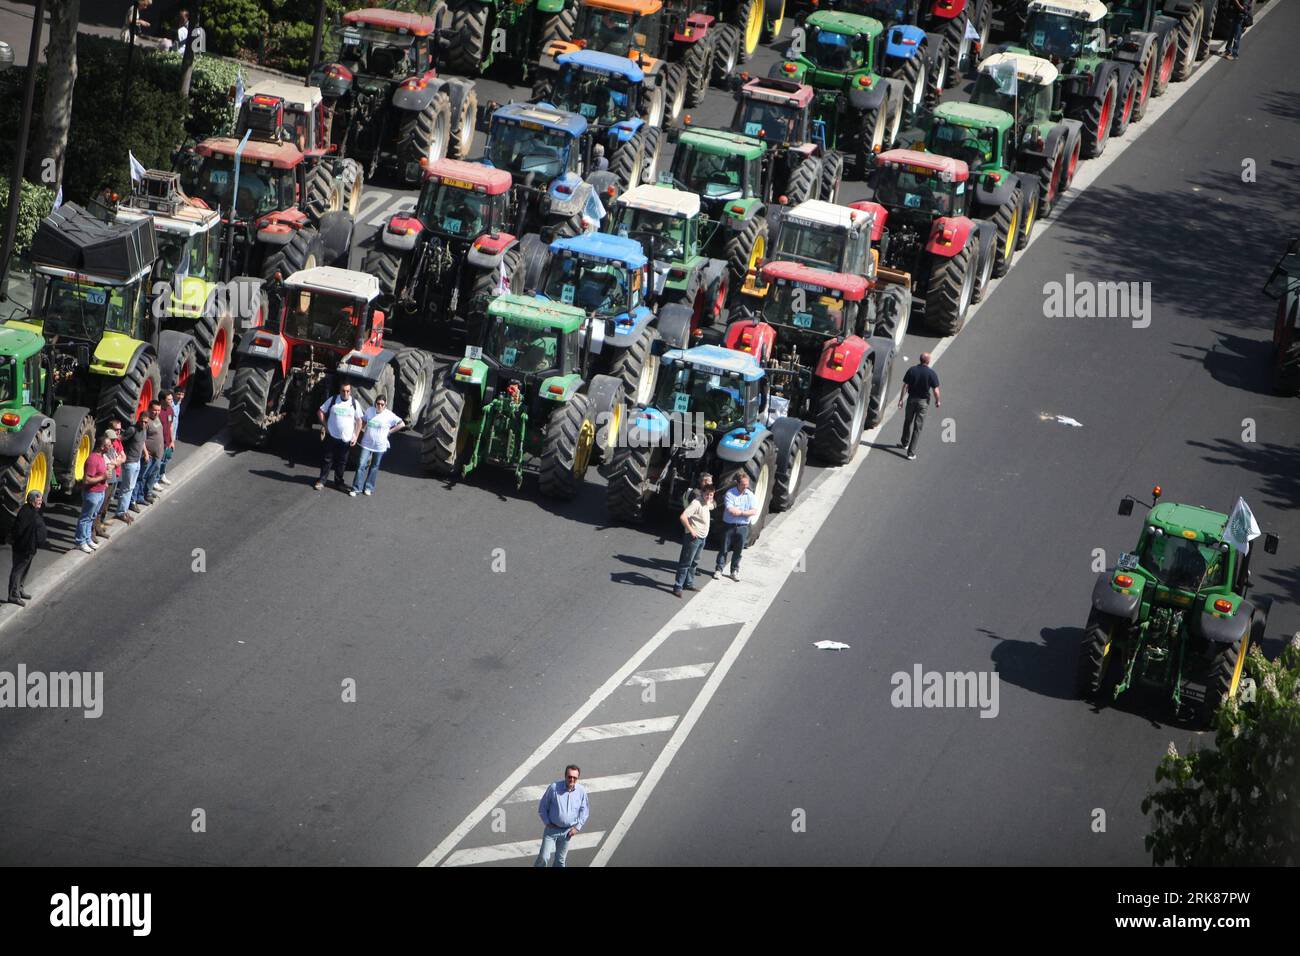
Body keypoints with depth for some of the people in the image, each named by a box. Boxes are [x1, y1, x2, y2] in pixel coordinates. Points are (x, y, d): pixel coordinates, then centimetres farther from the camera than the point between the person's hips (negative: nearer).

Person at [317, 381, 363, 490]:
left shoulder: (355, 403, 0)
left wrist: (355, 436, -1)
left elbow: (359, 421, 5)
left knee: (342, 461, 9)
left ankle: (339, 481, 22)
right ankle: (321, 481, 13)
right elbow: (320, 412, 5)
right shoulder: (332, 400, -2)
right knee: (327, 459, 5)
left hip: (346, 439, 1)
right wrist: (324, 426, -2)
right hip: (332, 436, -1)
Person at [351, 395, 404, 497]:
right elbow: (363, 421, 16)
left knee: (374, 467, 11)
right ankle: (356, 488, -2)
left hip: (380, 446, -1)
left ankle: (369, 487, 23)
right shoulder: (370, 411, -2)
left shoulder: (389, 415, -10)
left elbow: (401, 424, -7)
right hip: (367, 444, 1)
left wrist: (390, 431, -7)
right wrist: (363, 430, 1)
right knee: (362, 465, -6)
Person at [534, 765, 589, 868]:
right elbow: (542, 806, -3)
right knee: (544, 857, -8)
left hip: (567, 832, 3)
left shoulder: (581, 791, -6)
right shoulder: (554, 788, -15)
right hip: (552, 829, -3)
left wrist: (577, 827, 0)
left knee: (560, 859, 13)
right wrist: (547, 823, -6)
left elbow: (584, 810, 8)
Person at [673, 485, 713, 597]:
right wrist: (691, 530, -25)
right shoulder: (696, 503, -21)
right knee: (685, 563, -6)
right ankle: (678, 587, -4)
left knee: (694, 562, 19)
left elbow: (711, 506, 36)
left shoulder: (707, 503, 7)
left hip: (702, 538, 9)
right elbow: (683, 517, -29)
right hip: (693, 537, -9)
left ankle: (689, 584, 31)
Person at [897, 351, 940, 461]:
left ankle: (905, 443, 44)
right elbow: (935, 390, -13)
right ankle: (911, 453, 1)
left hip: (911, 399, 2)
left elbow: (905, 386, -5)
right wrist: (937, 401, 4)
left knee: (908, 422, 24)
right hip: (923, 401, -2)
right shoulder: (931, 373, -14)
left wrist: (901, 399, 1)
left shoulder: (912, 370, -6)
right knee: (918, 427, 3)